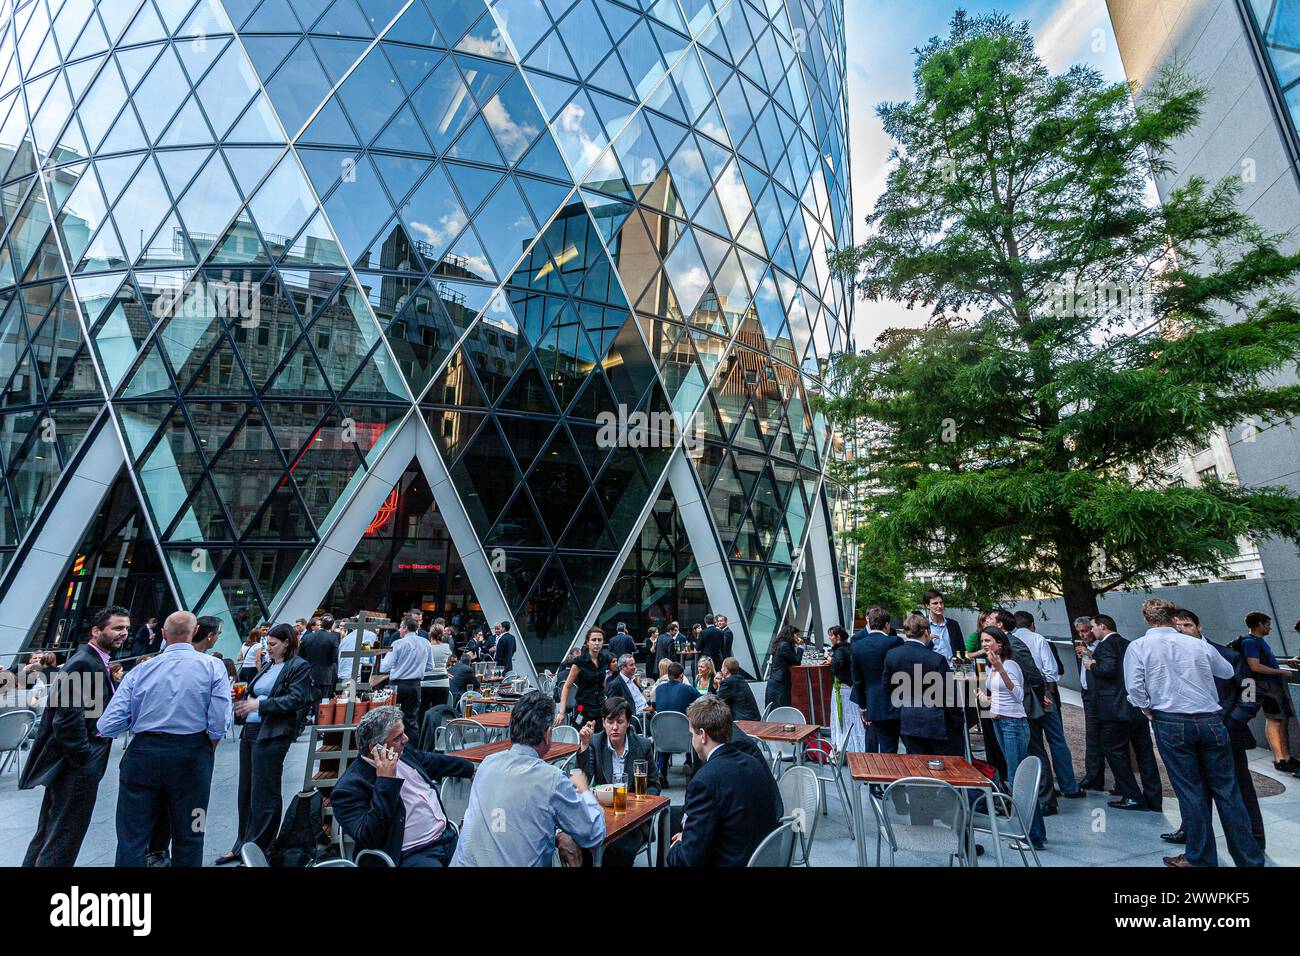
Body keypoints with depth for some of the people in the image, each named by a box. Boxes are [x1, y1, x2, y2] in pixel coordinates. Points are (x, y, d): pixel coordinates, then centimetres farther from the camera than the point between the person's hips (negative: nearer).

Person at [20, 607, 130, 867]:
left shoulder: (98, 662, 11)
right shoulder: (82, 663, -20)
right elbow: (68, 718, -24)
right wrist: (84, 760, -18)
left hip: (70, 763, 10)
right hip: (77, 766, -10)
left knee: (49, 831, 21)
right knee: (65, 835, 1)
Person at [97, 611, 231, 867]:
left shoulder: (140, 670, 0)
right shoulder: (212, 667, -6)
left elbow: (108, 726, -4)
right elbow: (219, 724, -12)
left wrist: (140, 720, 17)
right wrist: (206, 754, 7)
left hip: (143, 753, 1)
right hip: (192, 756, -1)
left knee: (132, 838, 12)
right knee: (188, 837, 13)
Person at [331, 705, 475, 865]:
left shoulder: (403, 752, 7)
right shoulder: (349, 788, -13)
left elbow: (435, 762, 25)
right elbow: (368, 838, -22)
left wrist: (472, 769, 34)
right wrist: (385, 781, -23)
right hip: (412, 856, -7)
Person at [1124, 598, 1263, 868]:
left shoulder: (1138, 647, -3)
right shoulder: (1199, 645, 6)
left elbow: (1135, 688, -11)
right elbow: (1227, 672, 23)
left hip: (1170, 723, -2)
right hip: (1211, 721, 2)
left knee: (1190, 792, 6)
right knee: (1226, 789, 11)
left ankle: (1201, 858, 14)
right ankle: (1249, 858, 17)